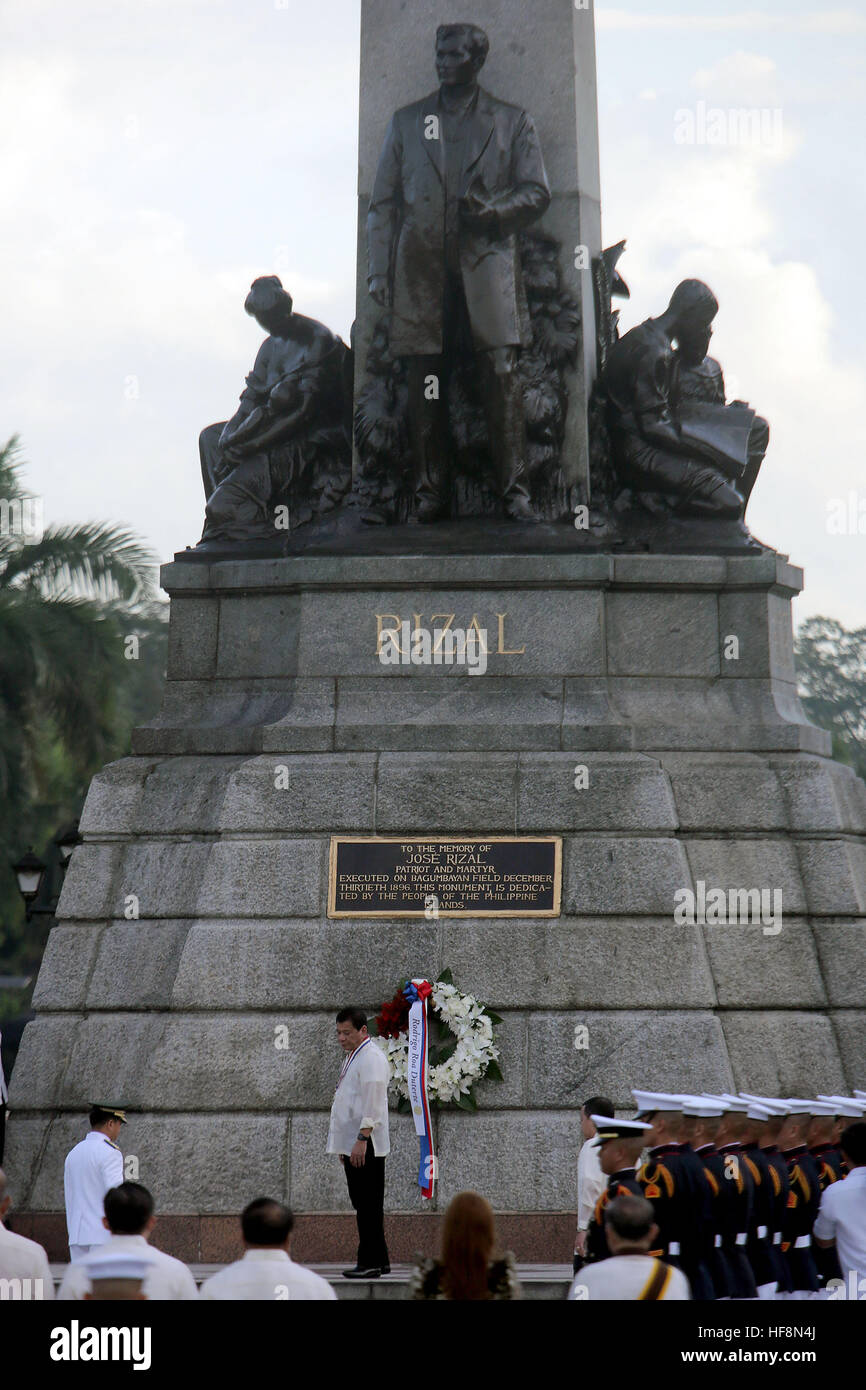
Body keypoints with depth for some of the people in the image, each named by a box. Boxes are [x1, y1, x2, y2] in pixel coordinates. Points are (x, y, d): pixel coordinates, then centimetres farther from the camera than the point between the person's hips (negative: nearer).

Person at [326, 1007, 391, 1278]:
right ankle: (379, 1261, 16)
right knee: (363, 1204, 12)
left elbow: (372, 1103, -20)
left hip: (366, 1146, -10)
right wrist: (344, 1145, 24)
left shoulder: (372, 1058, -13)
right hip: (352, 1144, 10)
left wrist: (362, 1139, -24)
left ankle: (370, 1262, -7)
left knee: (368, 1205, -8)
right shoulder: (352, 1057, 20)